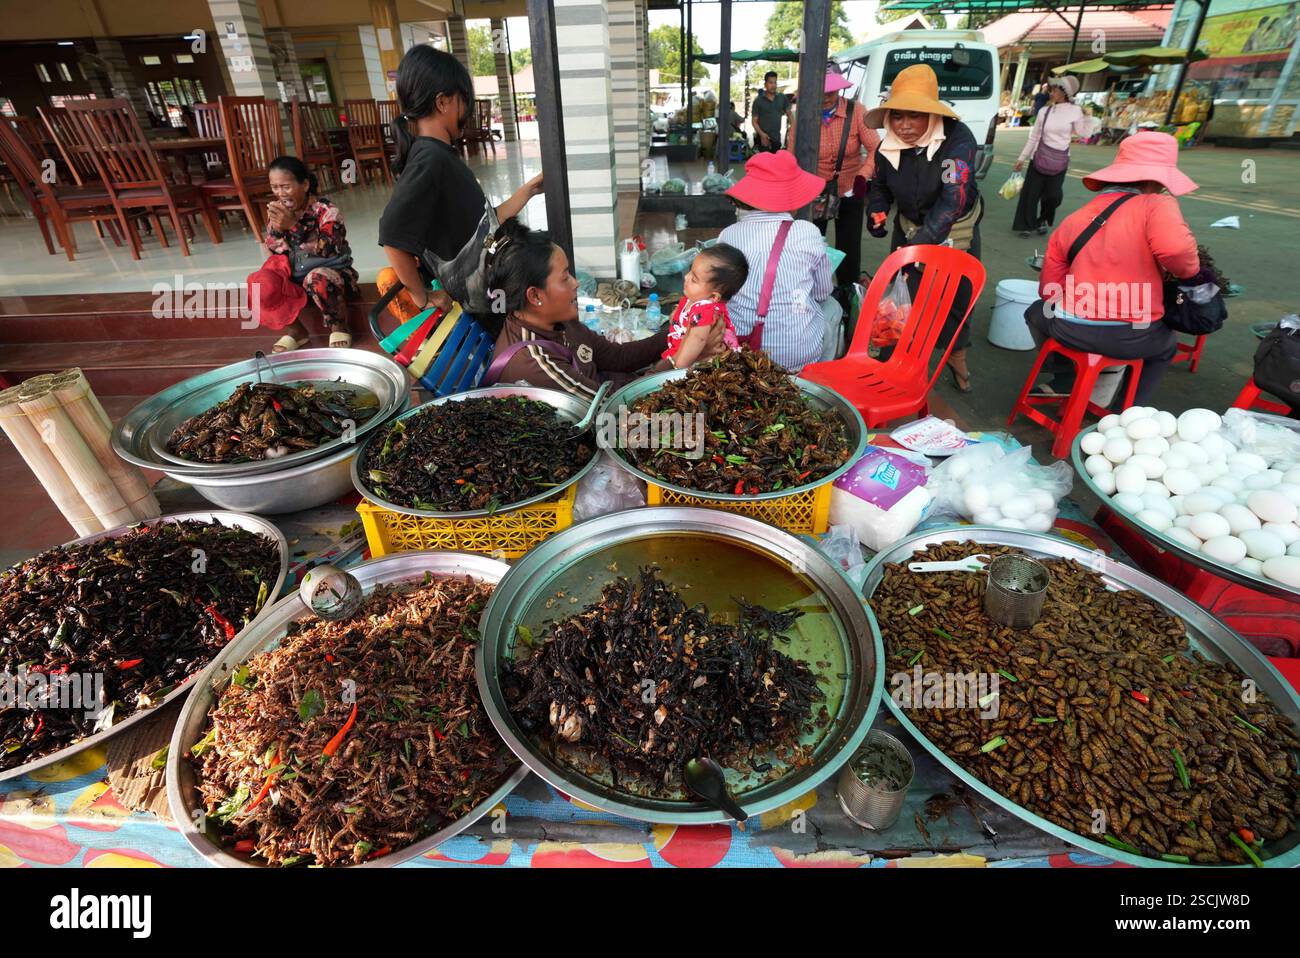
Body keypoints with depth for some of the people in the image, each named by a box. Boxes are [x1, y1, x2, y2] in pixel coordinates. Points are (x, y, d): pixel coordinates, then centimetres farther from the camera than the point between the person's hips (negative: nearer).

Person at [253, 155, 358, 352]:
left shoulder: (325, 210, -14)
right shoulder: (277, 211, 2)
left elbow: (328, 249, -28)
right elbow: (275, 252, 1)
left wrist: (293, 225, -35)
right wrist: (276, 229, -19)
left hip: (330, 272, -5)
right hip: (296, 278, 5)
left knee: (318, 279, -39)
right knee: (258, 284, -19)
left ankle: (339, 327, -14)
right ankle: (295, 331, -2)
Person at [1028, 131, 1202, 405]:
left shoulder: (1071, 220, 6)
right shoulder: (1157, 206, -7)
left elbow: (1049, 290, 8)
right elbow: (1176, 248, -28)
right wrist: (1189, 271, -5)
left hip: (1071, 330, 1)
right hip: (1134, 337, -1)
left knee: (1037, 313, 34)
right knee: (1166, 342, 34)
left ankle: (1064, 384, 31)